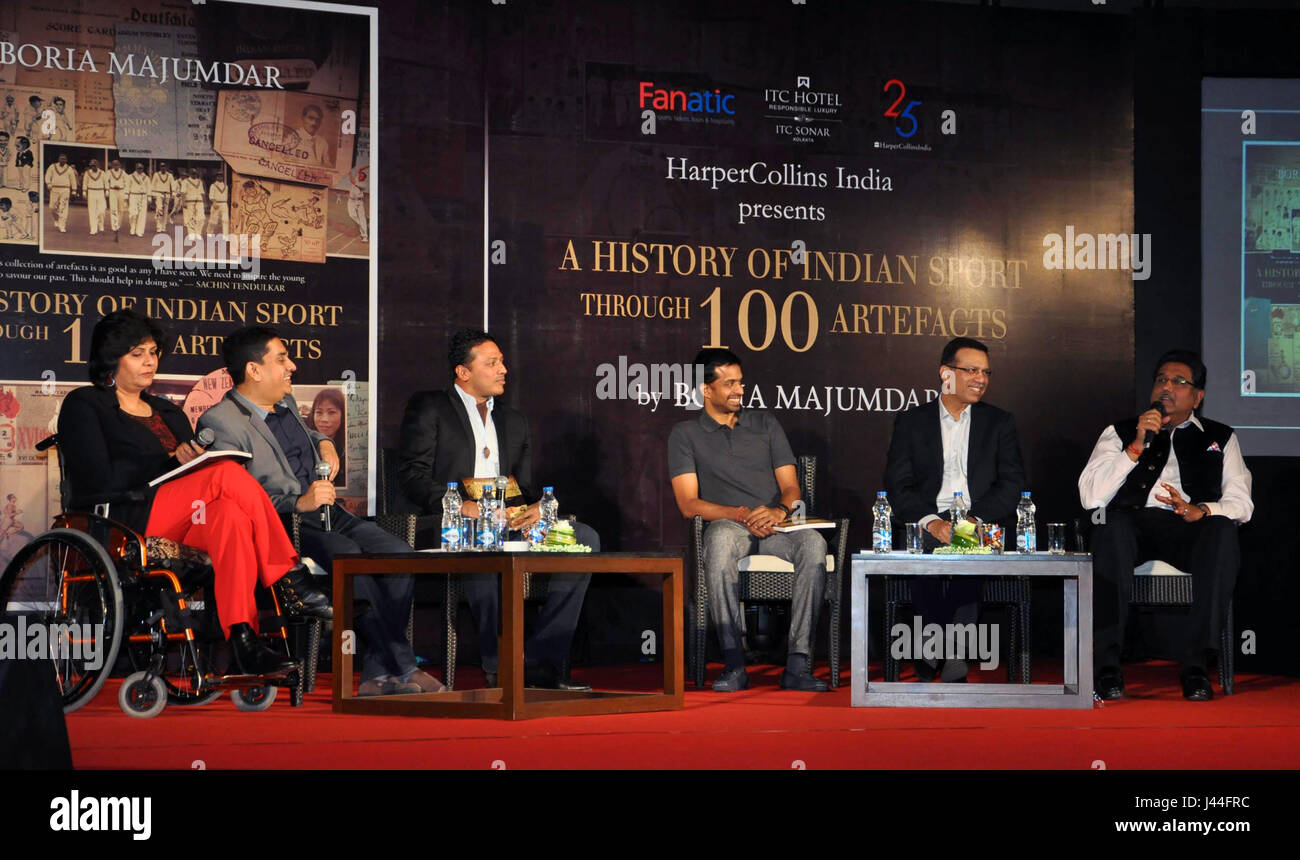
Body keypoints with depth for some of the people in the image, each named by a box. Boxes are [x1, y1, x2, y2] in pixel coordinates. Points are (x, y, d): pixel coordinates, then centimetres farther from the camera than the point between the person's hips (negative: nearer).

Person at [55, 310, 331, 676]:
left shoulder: (168, 412, 28)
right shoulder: (84, 406, 8)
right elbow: (100, 481, -8)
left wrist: (197, 458, -4)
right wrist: (171, 460, -9)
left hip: (181, 527, 6)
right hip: (121, 525, -6)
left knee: (230, 515, -31)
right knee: (228, 473, -28)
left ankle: (242, 639, -43)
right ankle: (289, 582, -28)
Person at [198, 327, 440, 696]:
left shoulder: (287, 403, 22)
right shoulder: (220, 422, -6)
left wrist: (324, 442, 21)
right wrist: (299, 503, -25)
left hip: (328, 513, 8)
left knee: (399, 552, -18)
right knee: (348, 556, -34)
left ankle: (378, 675, -20)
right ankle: (403, 667, -26)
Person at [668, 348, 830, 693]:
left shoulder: (765, 424, 21)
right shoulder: (685, 435, 12)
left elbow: (791, 486, 12)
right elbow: (689, 504, 0)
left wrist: (780, 510, -13)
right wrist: (742, 515, -15)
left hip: (776, 526, 2)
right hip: (728, 524, -2)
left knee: (813, 543, -33)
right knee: (721, 538, -40)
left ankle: (798, 664, -35)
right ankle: (734, 664, -38)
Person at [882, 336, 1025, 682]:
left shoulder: (999, 423, 18)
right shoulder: (912, 422, 15)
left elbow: (1012, 483, 7)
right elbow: (897, 485, 4)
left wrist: (975, 518, -12)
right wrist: (932, 522, -16)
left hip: (982, 523, 0)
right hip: (928, 523, 0)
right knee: (925, 549, -35)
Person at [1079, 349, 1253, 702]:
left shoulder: (1220, 438, 21)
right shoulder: (1121, 432, 20)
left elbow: (1241, 503, 6)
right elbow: (1090, 497, 4)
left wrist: (1198, 511, -16)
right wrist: (1137, 446, -3)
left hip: (1192, 531, 0)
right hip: (1135, 526, 0)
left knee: (1223, 530, -35)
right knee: (1112, 525, -36)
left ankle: (1195, 665, -31)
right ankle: (1107, 666, -36)